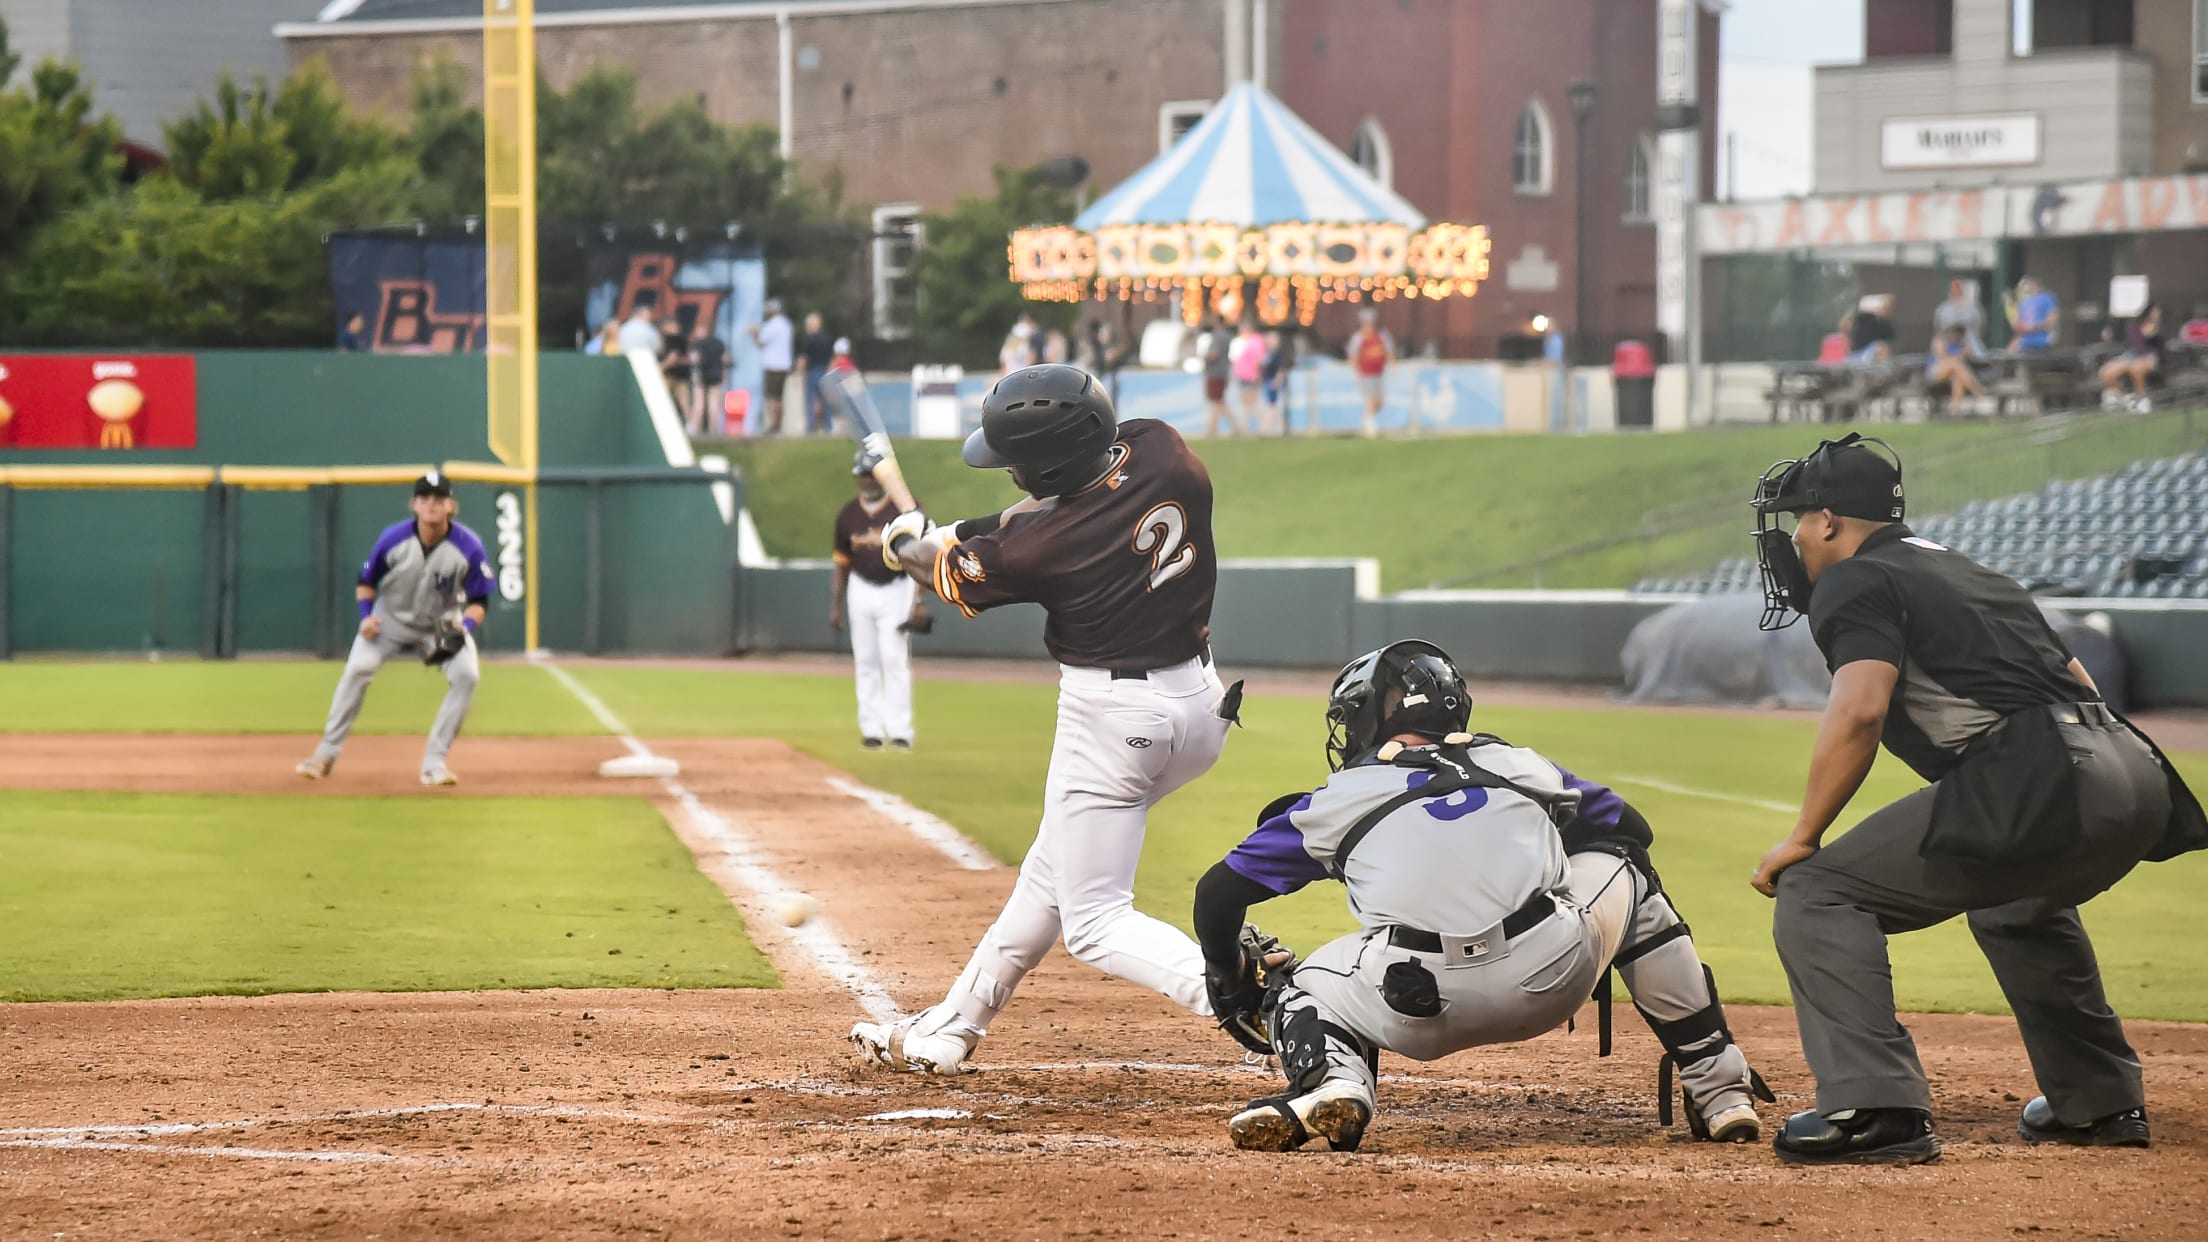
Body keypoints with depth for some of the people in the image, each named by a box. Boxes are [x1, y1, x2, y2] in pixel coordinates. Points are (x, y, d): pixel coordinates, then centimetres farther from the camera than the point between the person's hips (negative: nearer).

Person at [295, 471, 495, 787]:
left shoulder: (468, 547, -22)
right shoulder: (393, 539, -20)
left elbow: (479, 601, -12)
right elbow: (366, 580, -3)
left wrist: (464, 629, -31)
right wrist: (366, 616, -19)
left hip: (442, 624, 0)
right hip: (391, 619, 0)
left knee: (466, 674, -22)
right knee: (358, 667, -20)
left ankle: (435, 762, -12)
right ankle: (326, 754, -8)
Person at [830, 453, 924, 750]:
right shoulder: (848, 515, 6)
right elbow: (841, 564, 11)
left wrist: (918, 600, -15)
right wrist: (835, 606, 7)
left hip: (895, 590, -4)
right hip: (861, 590, 4)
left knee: (895, 659, -10)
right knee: (865, 661, 4)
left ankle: (900, 731, -9)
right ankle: (871, 729, 8)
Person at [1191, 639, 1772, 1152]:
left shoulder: (1341, 797, 21)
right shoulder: (1520, 764, 26)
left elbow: (1218, 892, 23)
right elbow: (1630, 827, 38)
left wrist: (1232, 992, 39)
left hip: (1421, 1012, -2)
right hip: (1556, 984, 2)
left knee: (1297, 990, 30)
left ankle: (1333, 1081, -6)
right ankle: (1717, 1083, 27)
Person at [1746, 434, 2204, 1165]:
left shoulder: (1855, 583, 5)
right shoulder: (1976, 575, 31)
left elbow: (1860, 711, -12)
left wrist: (1803, 838, -6)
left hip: (2035, 780, -9)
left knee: (1817, 891, -3)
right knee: (2016, 903, 40)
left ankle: (1875, 1108, -16)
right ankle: (2100, 1102, 39)